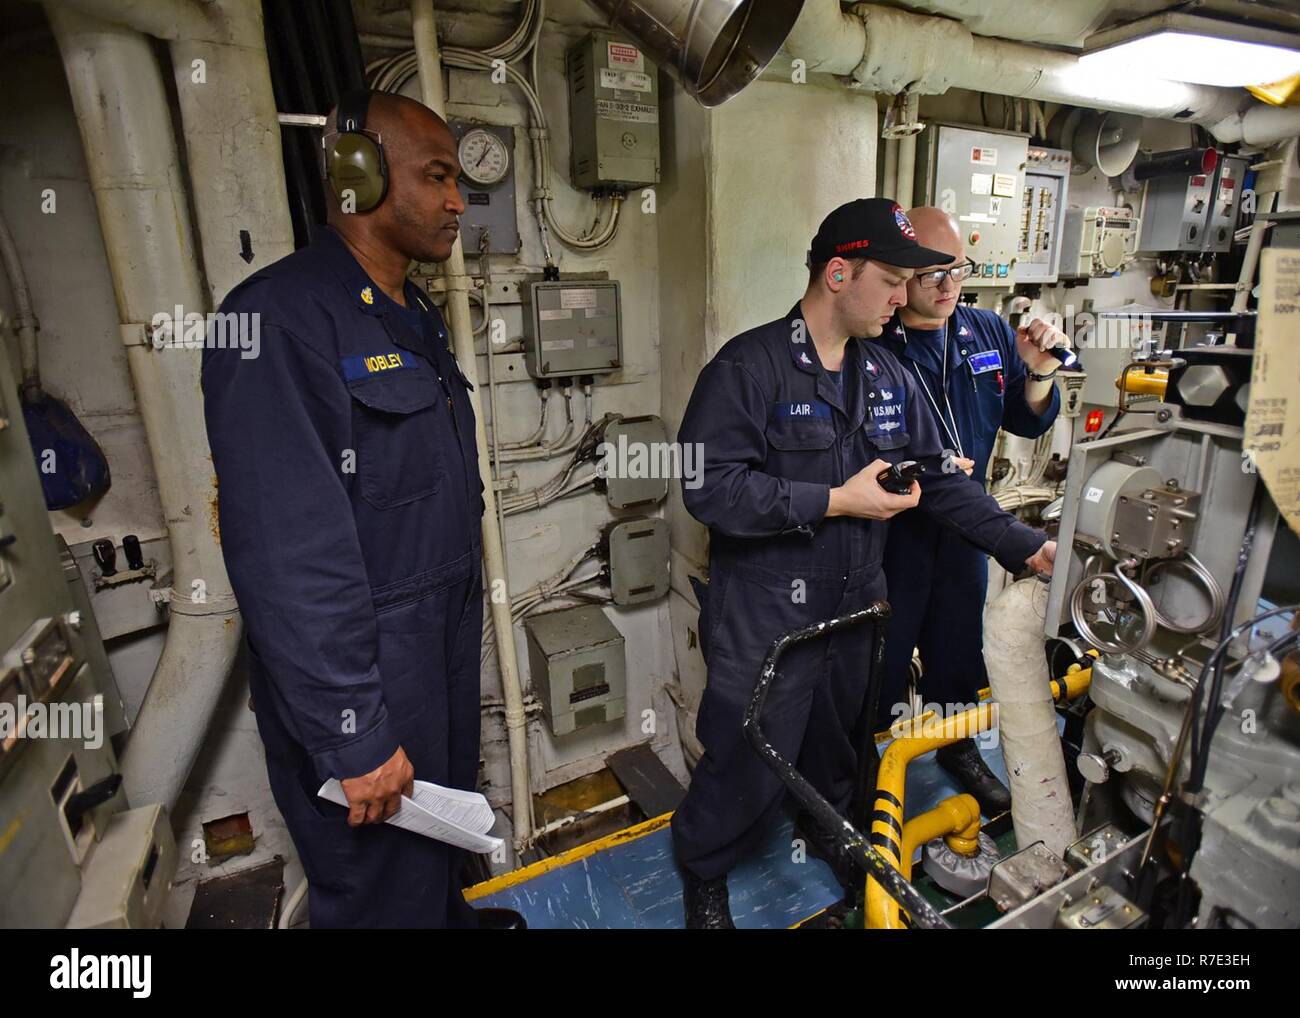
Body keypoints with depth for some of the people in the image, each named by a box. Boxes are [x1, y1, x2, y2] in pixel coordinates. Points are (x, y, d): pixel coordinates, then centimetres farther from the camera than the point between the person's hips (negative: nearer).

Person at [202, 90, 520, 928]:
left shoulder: (418, 317, 11)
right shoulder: (281, 318, -20)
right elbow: (292, 558, -25)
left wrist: (466, 610, 16)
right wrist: (354, 738, -21)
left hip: (450, 648, 8)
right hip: (362, 679, -8)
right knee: (387, 893, 13)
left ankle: (452, 912, 52)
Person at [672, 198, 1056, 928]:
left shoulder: (890, 377, 6)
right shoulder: (749, 367, -15)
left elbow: (940, 477, 9)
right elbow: (711, 486, -24)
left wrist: (1026, 546, 3)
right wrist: (837, 501, -21)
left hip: (852, 611, 7)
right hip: (764, 617, -6)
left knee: (838, 742, 27)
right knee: (749, 764, 8)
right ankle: (703, 870, 37)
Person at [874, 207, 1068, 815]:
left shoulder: (989, 334, 4)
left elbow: (1027, 423, 11)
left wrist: (1039, 375, -8)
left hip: (966, 525, 5)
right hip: (890, 529, -5)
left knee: (958, 638, 21)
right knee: (884, 647, 8)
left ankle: (958, 747, 45)